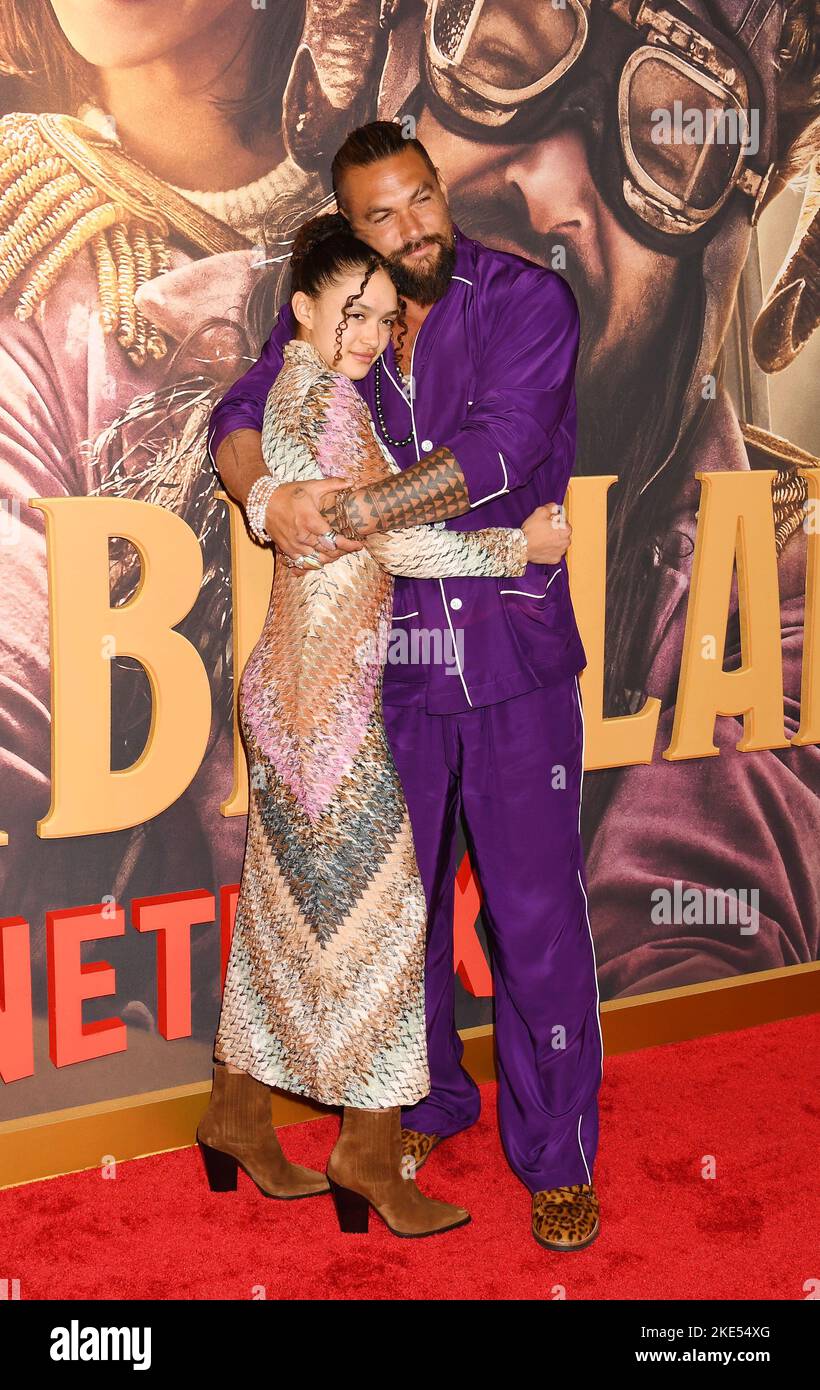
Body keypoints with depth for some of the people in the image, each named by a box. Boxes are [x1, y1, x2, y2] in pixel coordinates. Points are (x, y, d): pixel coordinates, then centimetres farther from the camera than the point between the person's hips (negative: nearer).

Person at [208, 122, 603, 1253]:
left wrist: (348, 512, -21)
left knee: (536, 911, 2)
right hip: (386, 655, 4)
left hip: (514, 655, -3)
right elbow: (241, 420, 4)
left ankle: (557, 1158, 20)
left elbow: (495, 453, -19)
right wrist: (269, 493, -18)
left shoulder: (529, 300, -7)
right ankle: (430, 1102, 37)